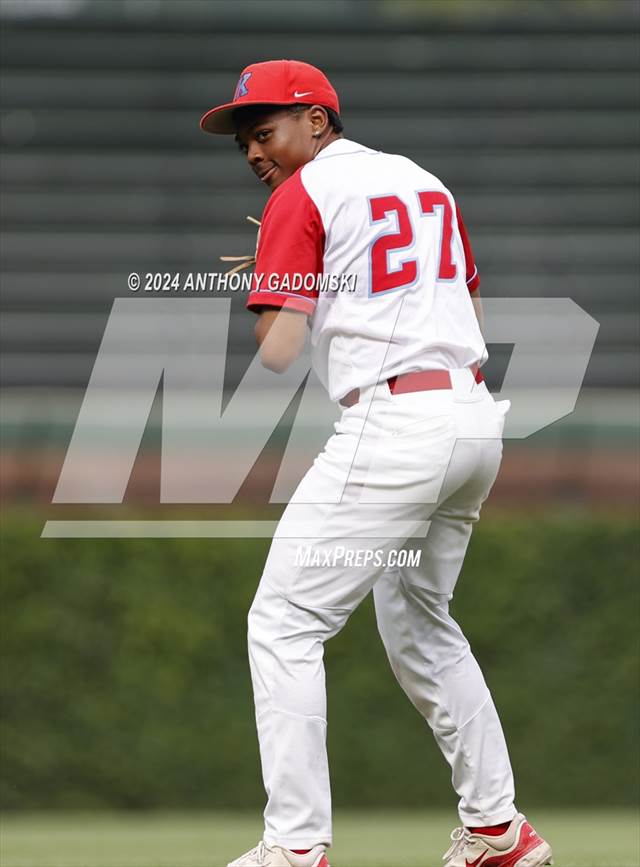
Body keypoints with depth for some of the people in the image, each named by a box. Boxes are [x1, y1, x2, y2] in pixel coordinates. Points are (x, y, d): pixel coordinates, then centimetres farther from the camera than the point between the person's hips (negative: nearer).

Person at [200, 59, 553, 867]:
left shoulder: (302, 196, -4)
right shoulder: (423, 179, 19)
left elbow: (276, 354, -11)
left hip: (393, 427, -9)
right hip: (478, 418, 9)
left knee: (283, 622, -6)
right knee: (418, 625, 23)